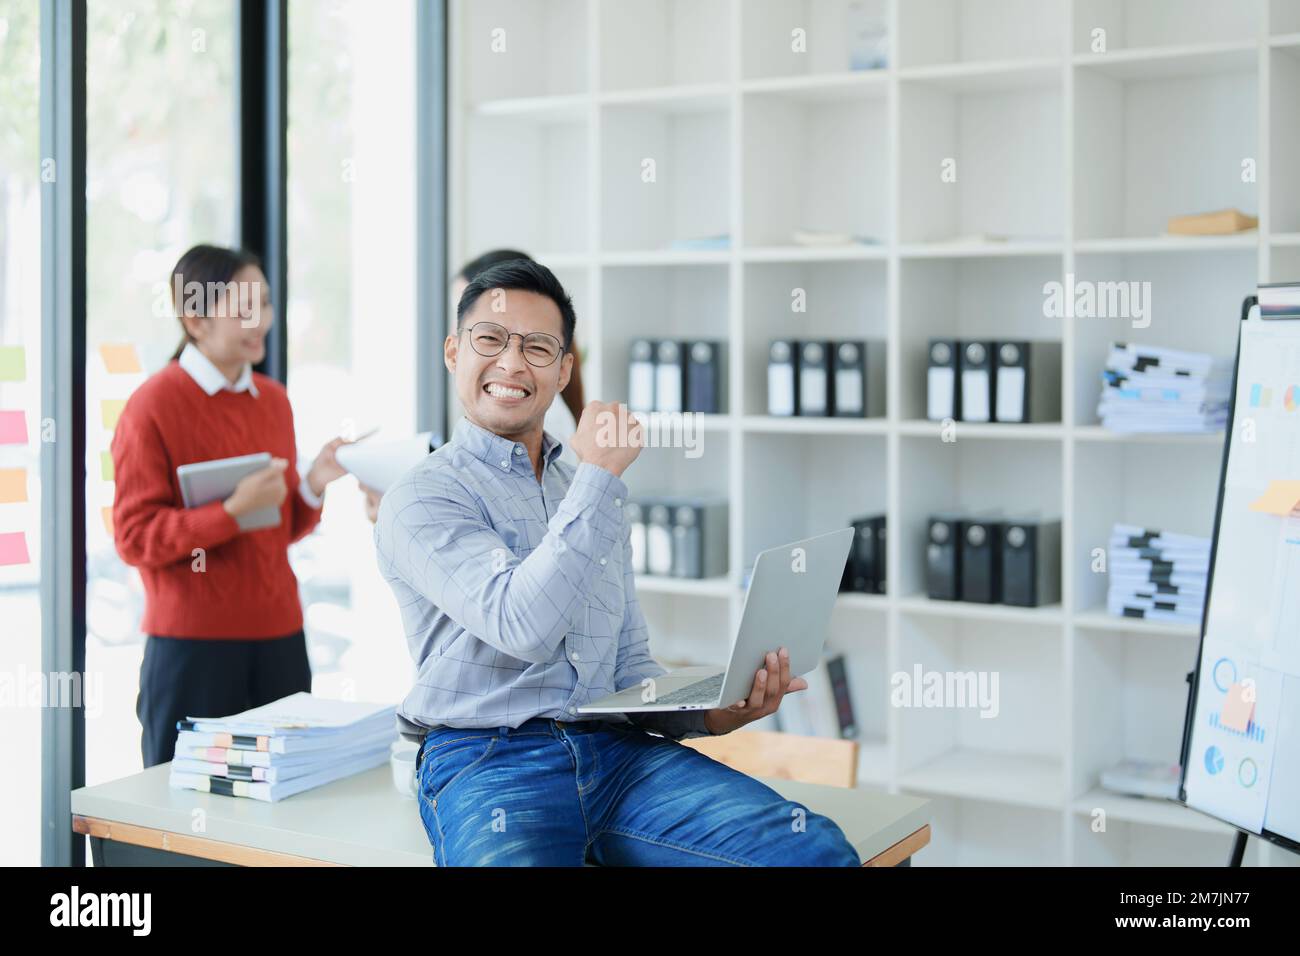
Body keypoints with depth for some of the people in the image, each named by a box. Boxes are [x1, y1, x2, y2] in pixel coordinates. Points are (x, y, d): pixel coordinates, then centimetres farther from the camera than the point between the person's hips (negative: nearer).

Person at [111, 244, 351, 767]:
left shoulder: (274, 400, 12)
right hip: (192, 643, -5)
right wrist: (234, 510, -20)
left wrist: (312, 487, -2)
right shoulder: (152, 405, -7)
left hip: (279, 636, 5)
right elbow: (135, 537, -10)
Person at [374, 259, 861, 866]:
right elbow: (523, 625, -18)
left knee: (818, 849, -18)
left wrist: (711, 712, 0)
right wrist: (599, 474, -11)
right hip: (487, 764, -5)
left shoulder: (591, 495, 22)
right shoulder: (422, 498, 0)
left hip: (616, 749, 5)